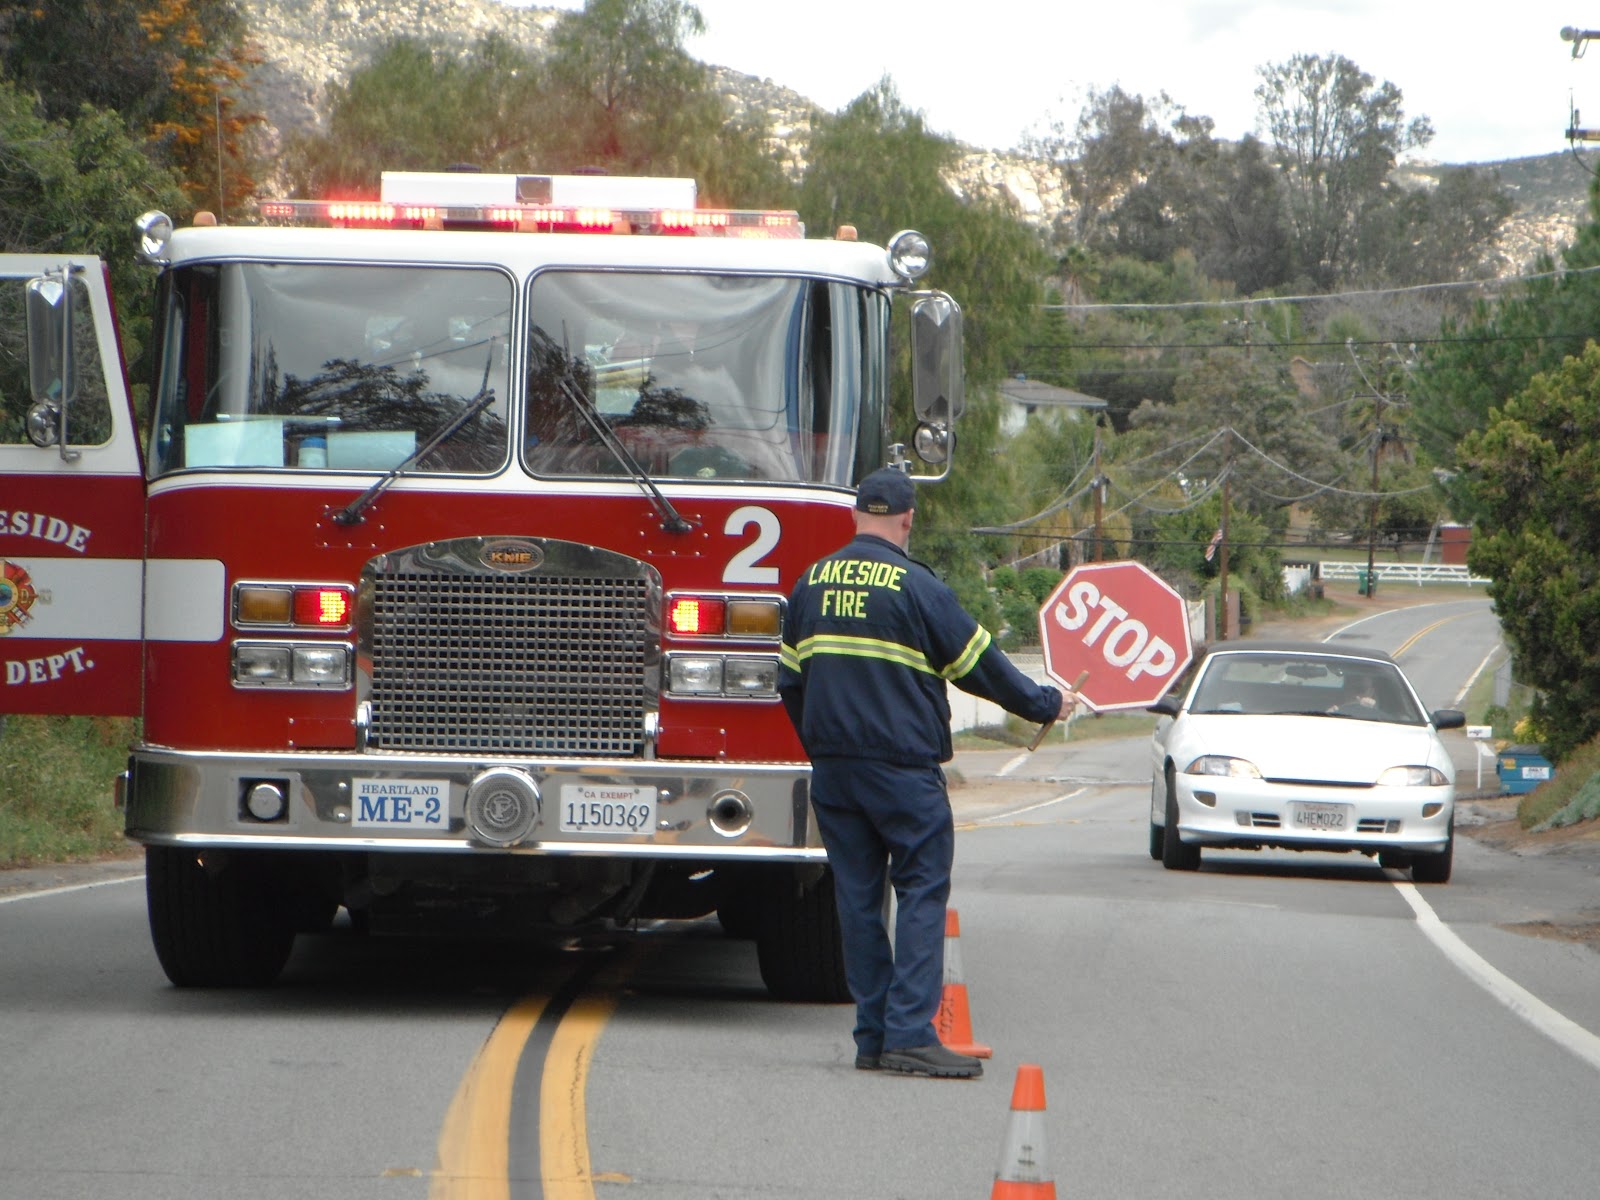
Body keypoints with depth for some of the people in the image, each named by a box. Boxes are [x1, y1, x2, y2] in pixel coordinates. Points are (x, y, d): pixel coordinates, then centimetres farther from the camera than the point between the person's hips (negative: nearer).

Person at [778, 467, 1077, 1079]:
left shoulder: (812, 583, 9)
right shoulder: (915, 586, -9)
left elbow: (791, 681, 16)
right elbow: (979, 665, -3)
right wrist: (1046, 703, 11)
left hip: (830, 767, 6)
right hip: (902, 764, -6)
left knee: (857, 896, 9)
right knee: (921, 890, -3)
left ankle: (873, 1033, 10)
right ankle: (909, 1032, -12)